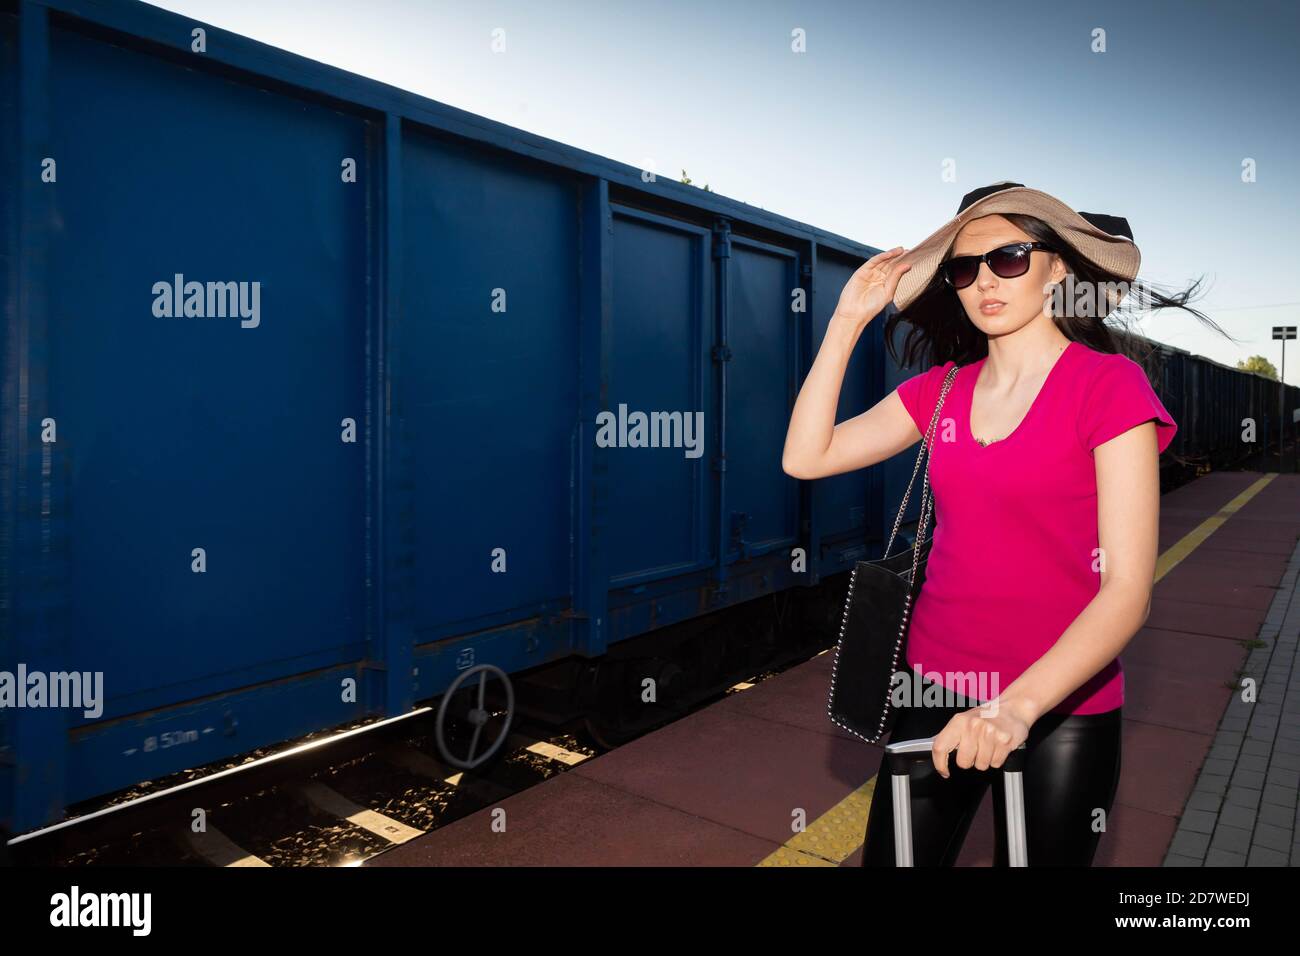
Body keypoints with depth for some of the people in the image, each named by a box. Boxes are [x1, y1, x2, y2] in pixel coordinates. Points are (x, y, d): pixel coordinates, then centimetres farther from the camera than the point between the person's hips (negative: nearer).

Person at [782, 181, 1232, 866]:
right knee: (893, 855, 12)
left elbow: (1127, 589, -17)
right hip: (936, 690, 4)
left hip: (1059, 709, -3)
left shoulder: (1108, 383, -10)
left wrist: (1017, 705, -29)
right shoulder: (942, 389, 4)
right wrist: (848, 320, -4)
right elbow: (805, 457, -3)